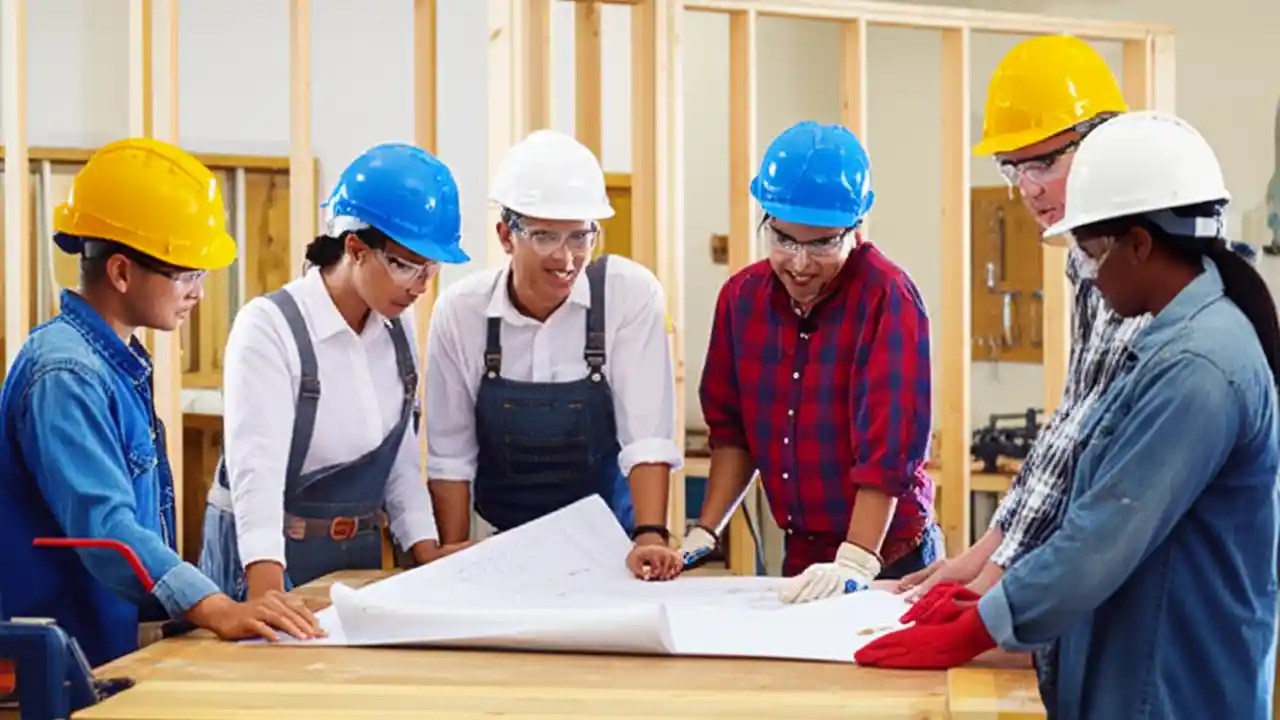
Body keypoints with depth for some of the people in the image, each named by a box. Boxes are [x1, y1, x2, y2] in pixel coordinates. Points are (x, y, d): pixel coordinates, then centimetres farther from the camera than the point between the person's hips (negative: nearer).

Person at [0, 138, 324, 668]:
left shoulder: (120, 362, 12)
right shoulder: (66, 374, -16)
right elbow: (104, 528, -27)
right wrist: (218, 611, -36)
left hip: (120, 653, 8)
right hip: (67, 662, -8)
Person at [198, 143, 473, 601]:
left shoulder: (398, 327, 2)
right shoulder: (270, 326, -18)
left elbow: (402, 459, 8)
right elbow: (257, 469, -27)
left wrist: (430, 559, -3)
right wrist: (268, 595, -38)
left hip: (361, 555, 6)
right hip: (270, 557, -6)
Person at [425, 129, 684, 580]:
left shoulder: (632, 294, -10)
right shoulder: (460, 310, -6)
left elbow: (647, 436, -13)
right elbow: (450, 455, 0)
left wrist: (650, 538, -23)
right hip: (500, 546, 1)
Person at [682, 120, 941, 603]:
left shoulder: (888, 296, -16)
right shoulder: (741, 296, 2)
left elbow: (888, 443, -22)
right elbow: (731, 427, 9)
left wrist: (856, 562, -28)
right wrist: (703, 533, 2)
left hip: (888, 558, -5)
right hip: (800, 559, 5)